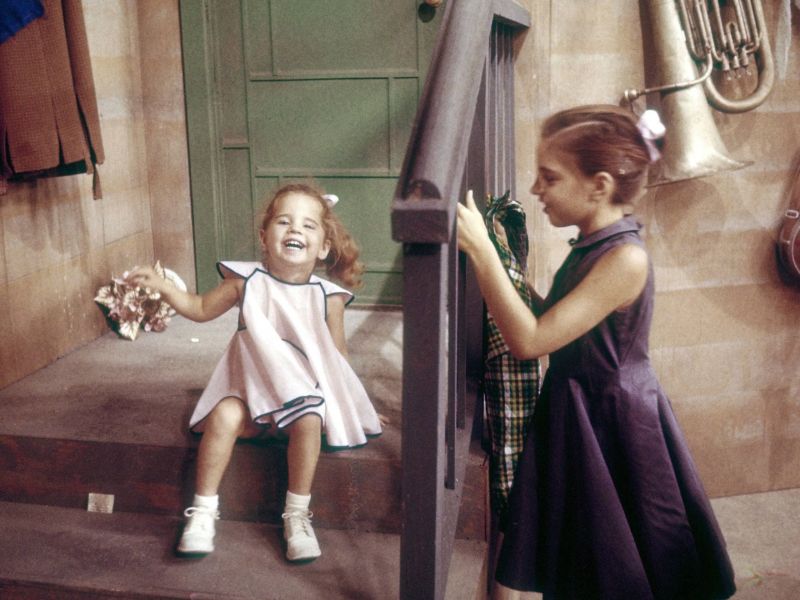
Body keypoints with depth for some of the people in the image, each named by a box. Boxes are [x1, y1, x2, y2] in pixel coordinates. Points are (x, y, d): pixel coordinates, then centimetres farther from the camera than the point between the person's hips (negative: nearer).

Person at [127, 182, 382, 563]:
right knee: (225, 416, -28)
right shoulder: (246, 281, -4)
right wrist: (162, 287, -2)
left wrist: (355, 405, 10)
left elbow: (337, 354, 6)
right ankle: (203, 510, -12)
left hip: (306, 392, 0)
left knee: (309, 421, -30)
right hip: (250, 389, 1)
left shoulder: (328, 297, -6)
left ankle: (297, 515, -14)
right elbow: (202, 309, 11)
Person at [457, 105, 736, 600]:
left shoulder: (626, 259, -25)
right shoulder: (594, 247, 3)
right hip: (578, 411, 9)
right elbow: (552, 327, 6)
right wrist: (498, 258, -1)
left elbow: (531, 340, -28)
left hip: (612, 424, -9)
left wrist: (481, 250, -27)